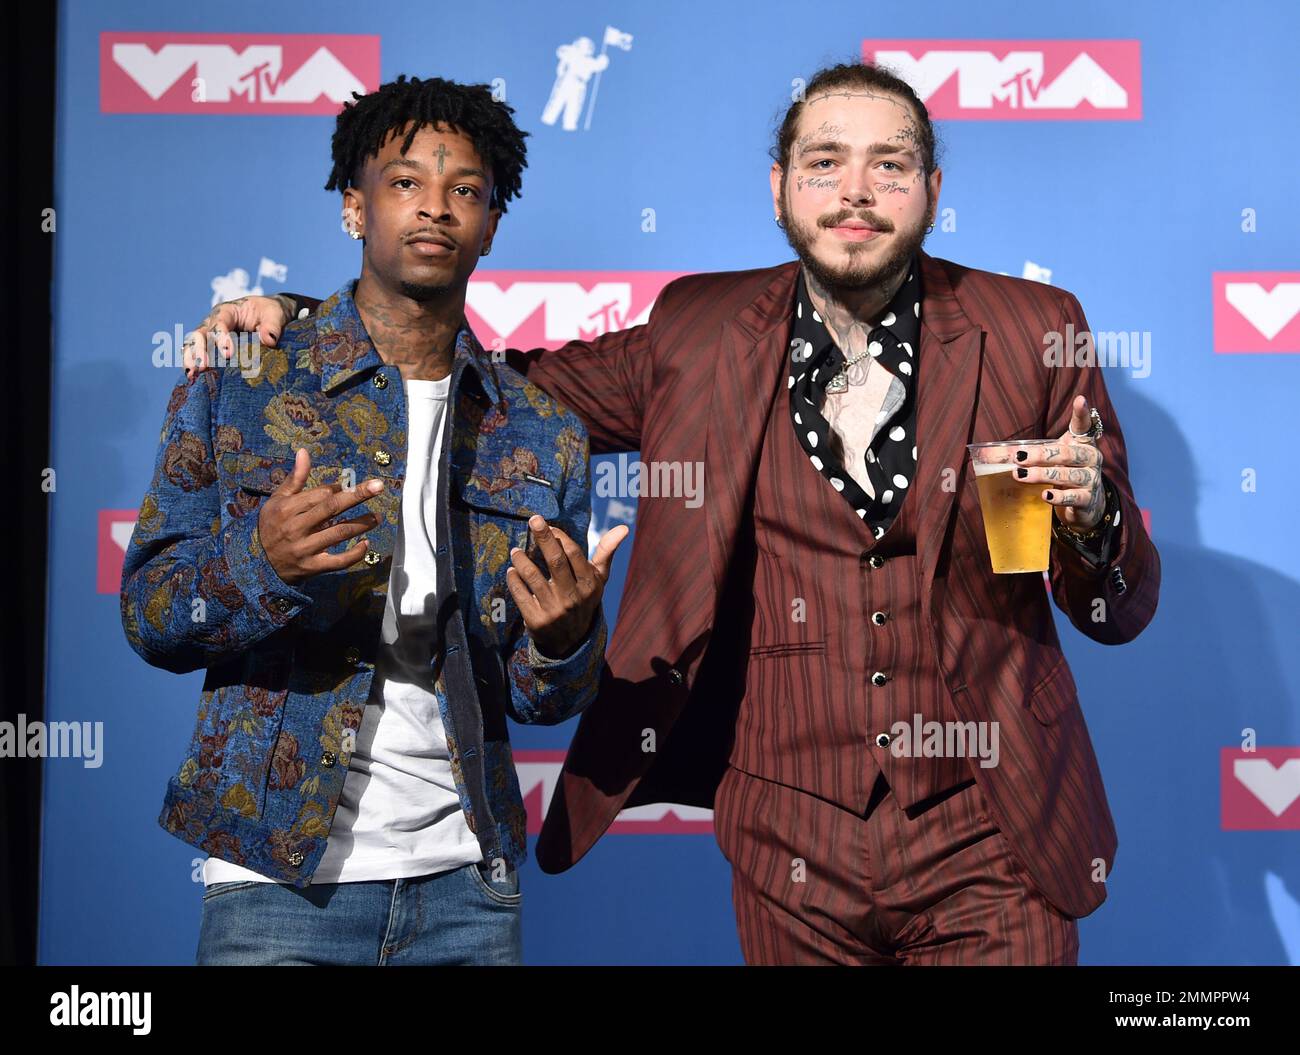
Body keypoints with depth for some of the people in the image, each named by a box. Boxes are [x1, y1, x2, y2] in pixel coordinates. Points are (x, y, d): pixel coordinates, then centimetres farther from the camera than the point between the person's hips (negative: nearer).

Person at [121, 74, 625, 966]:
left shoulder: (544, 435, 5)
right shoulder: (238, 385, -1)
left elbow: (543, 700, 7)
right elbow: (148, 614, -3)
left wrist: (564, 640, -15)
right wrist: (259, 562, -23)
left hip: (467, 880, 3)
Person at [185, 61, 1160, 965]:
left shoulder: (1033, 332, -1)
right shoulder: (701, 335, 1)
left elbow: (1120, 615, 3)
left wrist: (1089, 514, -19)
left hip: (987, 855, 0)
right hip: (794, 853, 1)